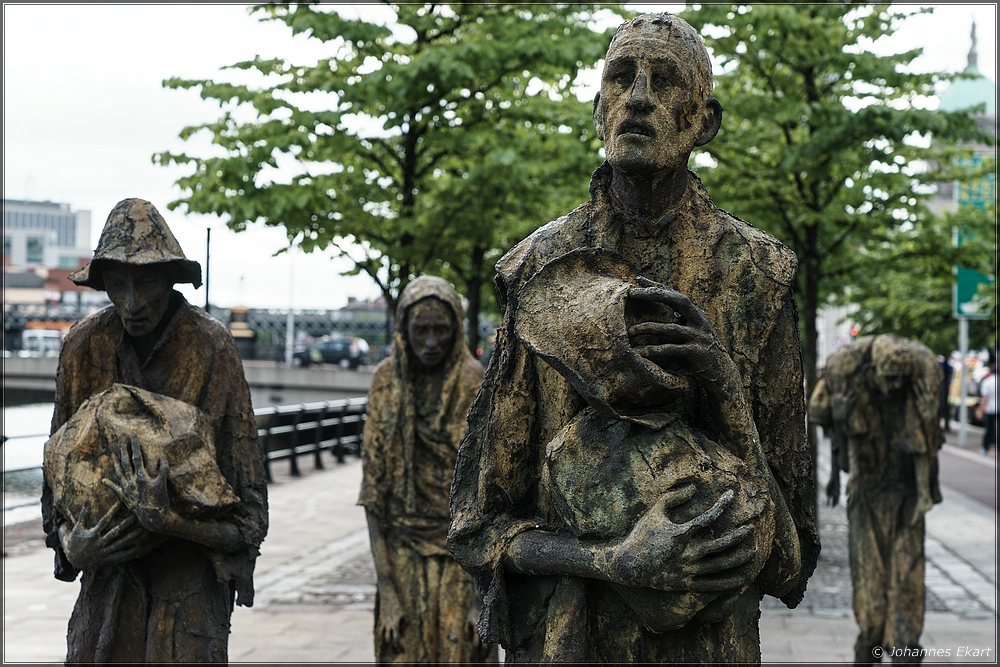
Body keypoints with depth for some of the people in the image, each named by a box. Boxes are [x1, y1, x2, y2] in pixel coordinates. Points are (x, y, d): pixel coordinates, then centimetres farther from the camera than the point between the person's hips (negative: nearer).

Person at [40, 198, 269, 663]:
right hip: (109, 570, 3)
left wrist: (164, 515, -24)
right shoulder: (83, 345, 1)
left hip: (189, 572, -3)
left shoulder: (212, 349, -11)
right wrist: (71, 542, -7)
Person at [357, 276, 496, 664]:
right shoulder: (386, 381, 0)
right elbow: (373, 488, -1)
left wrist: (483, 593, -14)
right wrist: (386, 587, -7)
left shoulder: (476, 385, -7)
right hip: (404, 555, 2)